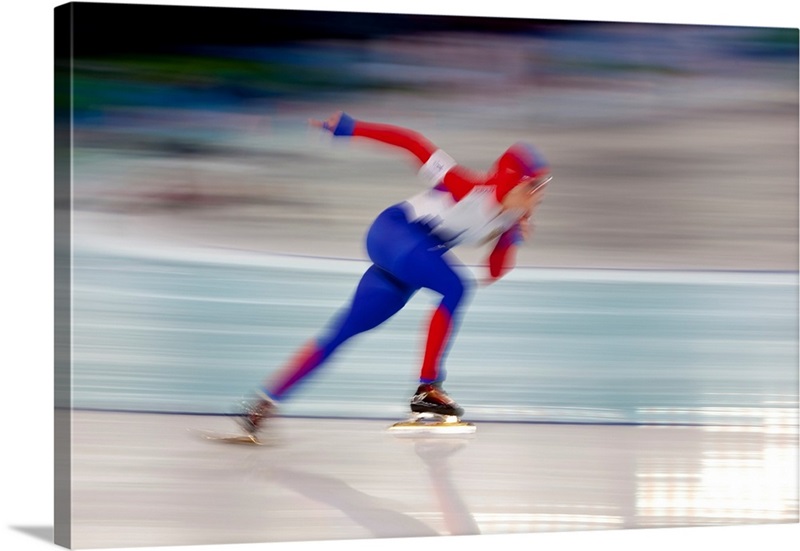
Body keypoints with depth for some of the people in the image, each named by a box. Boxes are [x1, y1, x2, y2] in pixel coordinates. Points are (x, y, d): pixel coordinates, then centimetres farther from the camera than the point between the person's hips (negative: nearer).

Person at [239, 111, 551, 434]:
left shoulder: (514, 220, -2)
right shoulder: (471, 189, -24)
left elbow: (494, 273, 7)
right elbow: (411, 142, -23)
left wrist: (512, 240, -11)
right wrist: (350, 128, -26)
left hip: (418, 252, 8)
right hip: (393, 231, -8)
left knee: (344, 331, 6)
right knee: (455, 287, -26)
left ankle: (266, 402, 10)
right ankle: (428, 388, -22)